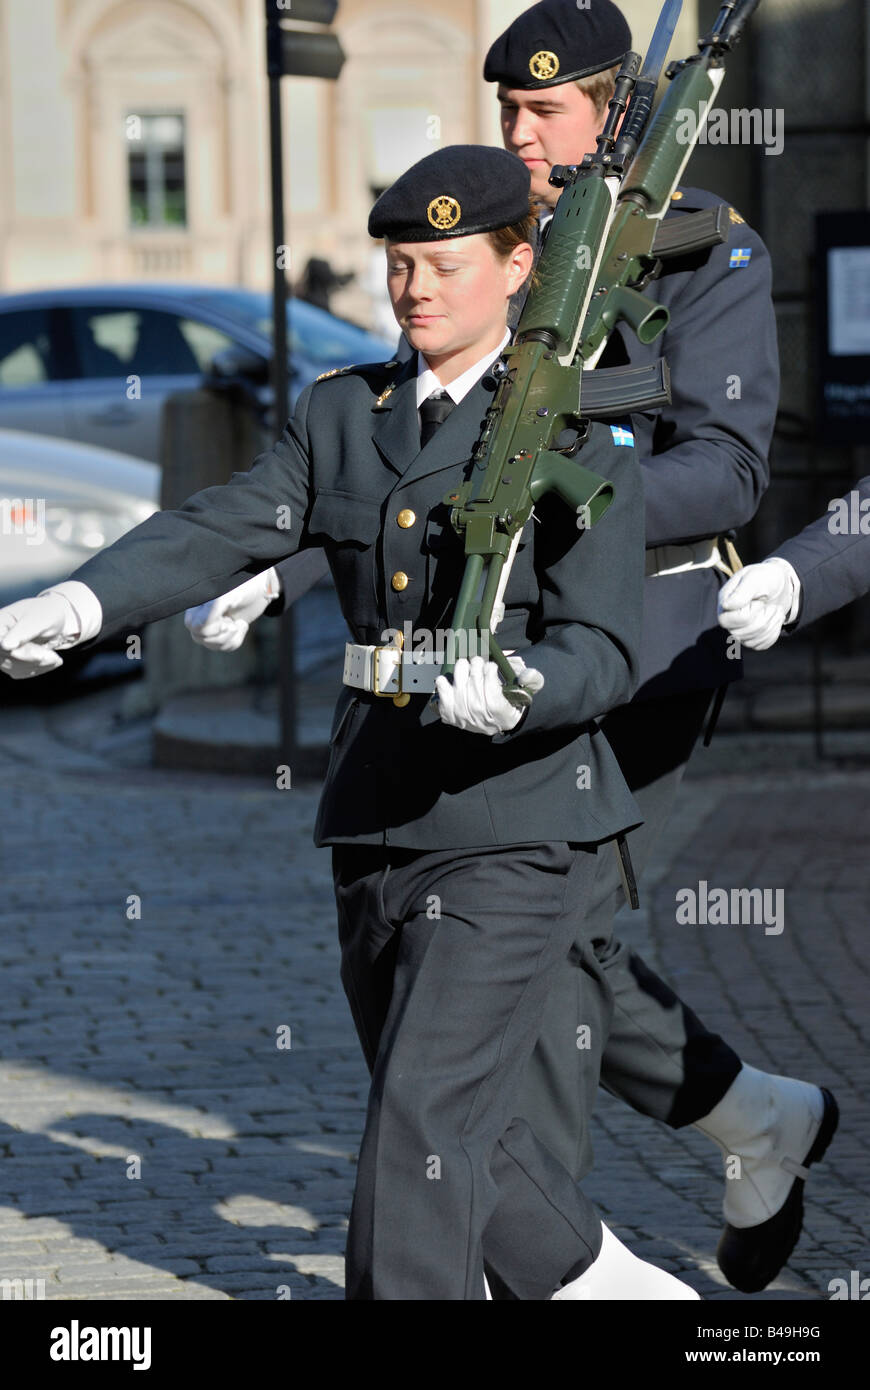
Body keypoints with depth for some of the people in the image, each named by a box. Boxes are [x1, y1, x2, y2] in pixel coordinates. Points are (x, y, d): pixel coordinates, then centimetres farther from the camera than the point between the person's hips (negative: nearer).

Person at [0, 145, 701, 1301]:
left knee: (423, 1125, -13)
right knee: (451, 1126, 16)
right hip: (376, 825, 6)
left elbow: (603, 651, -13)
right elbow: (217, 533, -2)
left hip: (513, 832, -6)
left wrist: (516, 692, -36)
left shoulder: (578, 436, -6)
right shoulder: (343, 415, 10)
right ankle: (609, 1282, 36)